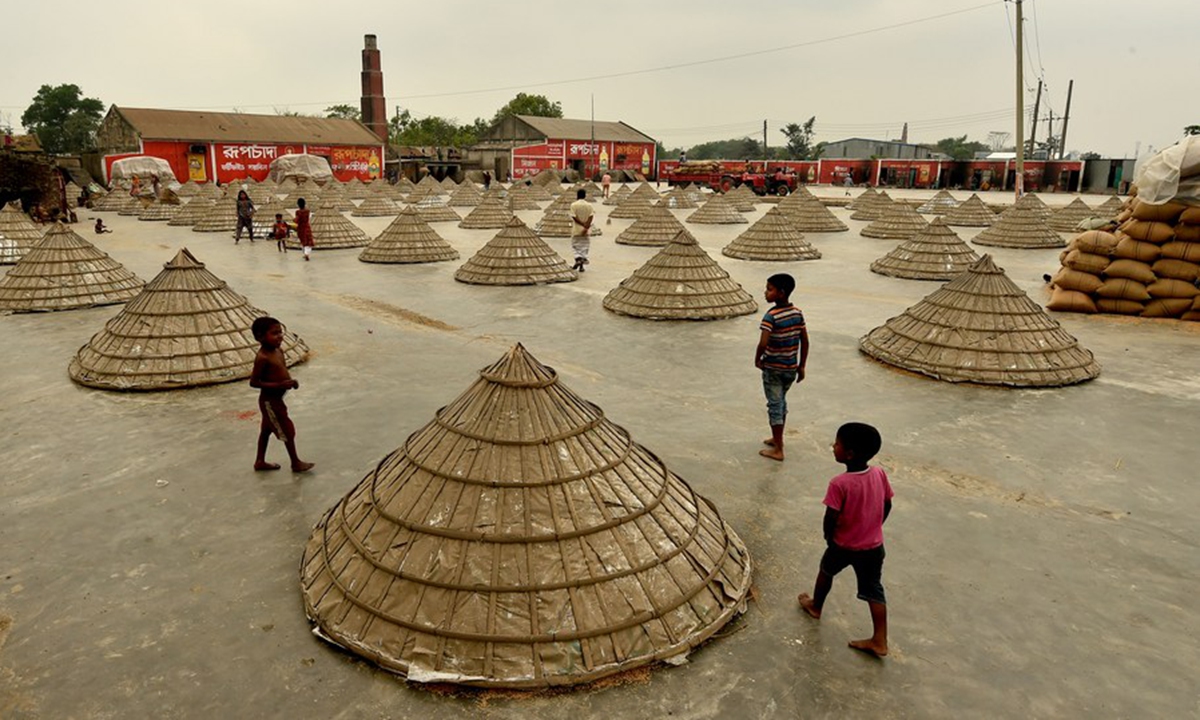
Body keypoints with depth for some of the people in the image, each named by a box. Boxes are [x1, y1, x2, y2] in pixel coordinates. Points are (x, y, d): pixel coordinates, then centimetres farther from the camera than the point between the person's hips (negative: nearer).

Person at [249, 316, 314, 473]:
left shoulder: (278, 351, 3)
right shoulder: (262, 358, -25)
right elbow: (254, 382, -24)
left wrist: (291, 381, -4)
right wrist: (279, 385, -29)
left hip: (275, 399, 9)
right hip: (270, 400, -9)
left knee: (267, 429, 20)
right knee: (288, 431, 2)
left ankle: (260, 461, 35)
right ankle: (296, 463, 17)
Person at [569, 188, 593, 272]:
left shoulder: (574, 205, -8)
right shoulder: (589, 205, -2)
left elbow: (574, 217, -15)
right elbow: (590, 217, -11)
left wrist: (583, 224, -14)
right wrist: (586, 227, -17)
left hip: (576, 230, -2)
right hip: (586, 231, 2)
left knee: (575, 246, 12)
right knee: (584, 247, 9)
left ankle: (578, 258, -11)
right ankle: (581, 266, 8)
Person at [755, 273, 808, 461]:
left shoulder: (771, 316, -21)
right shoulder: (797, 313, 0)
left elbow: (763, 343, -29)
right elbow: (805, 342, 4)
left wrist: (757, 359, -10)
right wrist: (801, 366, 12)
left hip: (773, 368, -6)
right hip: (791, 368, 6)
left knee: (775, 405, 4)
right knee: (781, 402, 23)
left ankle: (778, 450, 10)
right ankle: (777, 438, 38)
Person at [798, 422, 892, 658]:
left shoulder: (839, 484, -28)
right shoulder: (880, 474, -12)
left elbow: (831, 519, -22)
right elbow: (887, 506, 1)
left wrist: (829, 538, -2)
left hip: (844, 545, -3)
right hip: (874, 546, 4)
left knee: (826, 571, 24)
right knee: (873, 589, 14)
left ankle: (816, 606, 46)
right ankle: (880, 641, 18)